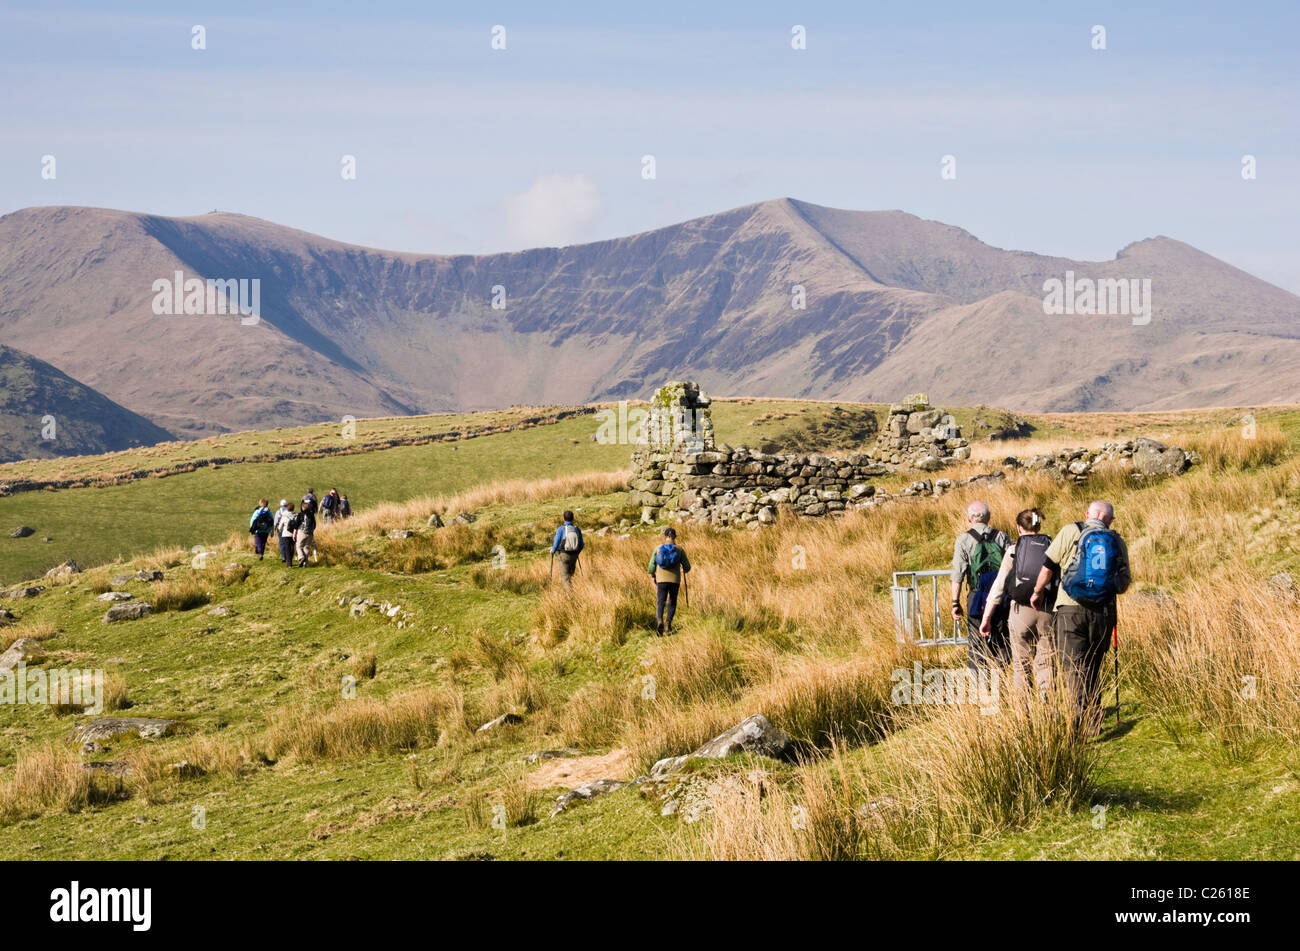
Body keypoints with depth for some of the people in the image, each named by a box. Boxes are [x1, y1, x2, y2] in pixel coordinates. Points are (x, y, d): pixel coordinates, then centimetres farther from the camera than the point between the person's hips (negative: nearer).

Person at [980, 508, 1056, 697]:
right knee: (1045, 664, 4)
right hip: (1048, 611, 1)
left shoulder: (1014, 550, 1)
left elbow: (999, 586, -1)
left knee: (1021, 665, 8)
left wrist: (986, 618, 3)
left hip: (1020, 611, -1)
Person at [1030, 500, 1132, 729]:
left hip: (1071, 609, -3)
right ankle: (1094, 722, 20)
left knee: (1073, 668, -5)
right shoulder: (1117, 542, 9)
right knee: (1093, 667, 16)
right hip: (1103, 613, 3)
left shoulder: (1071, 532, 0)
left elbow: (1048, 566, -1)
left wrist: (1038, 592, 16)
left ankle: (1082, 719, -18)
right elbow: (1124, 583, 10)